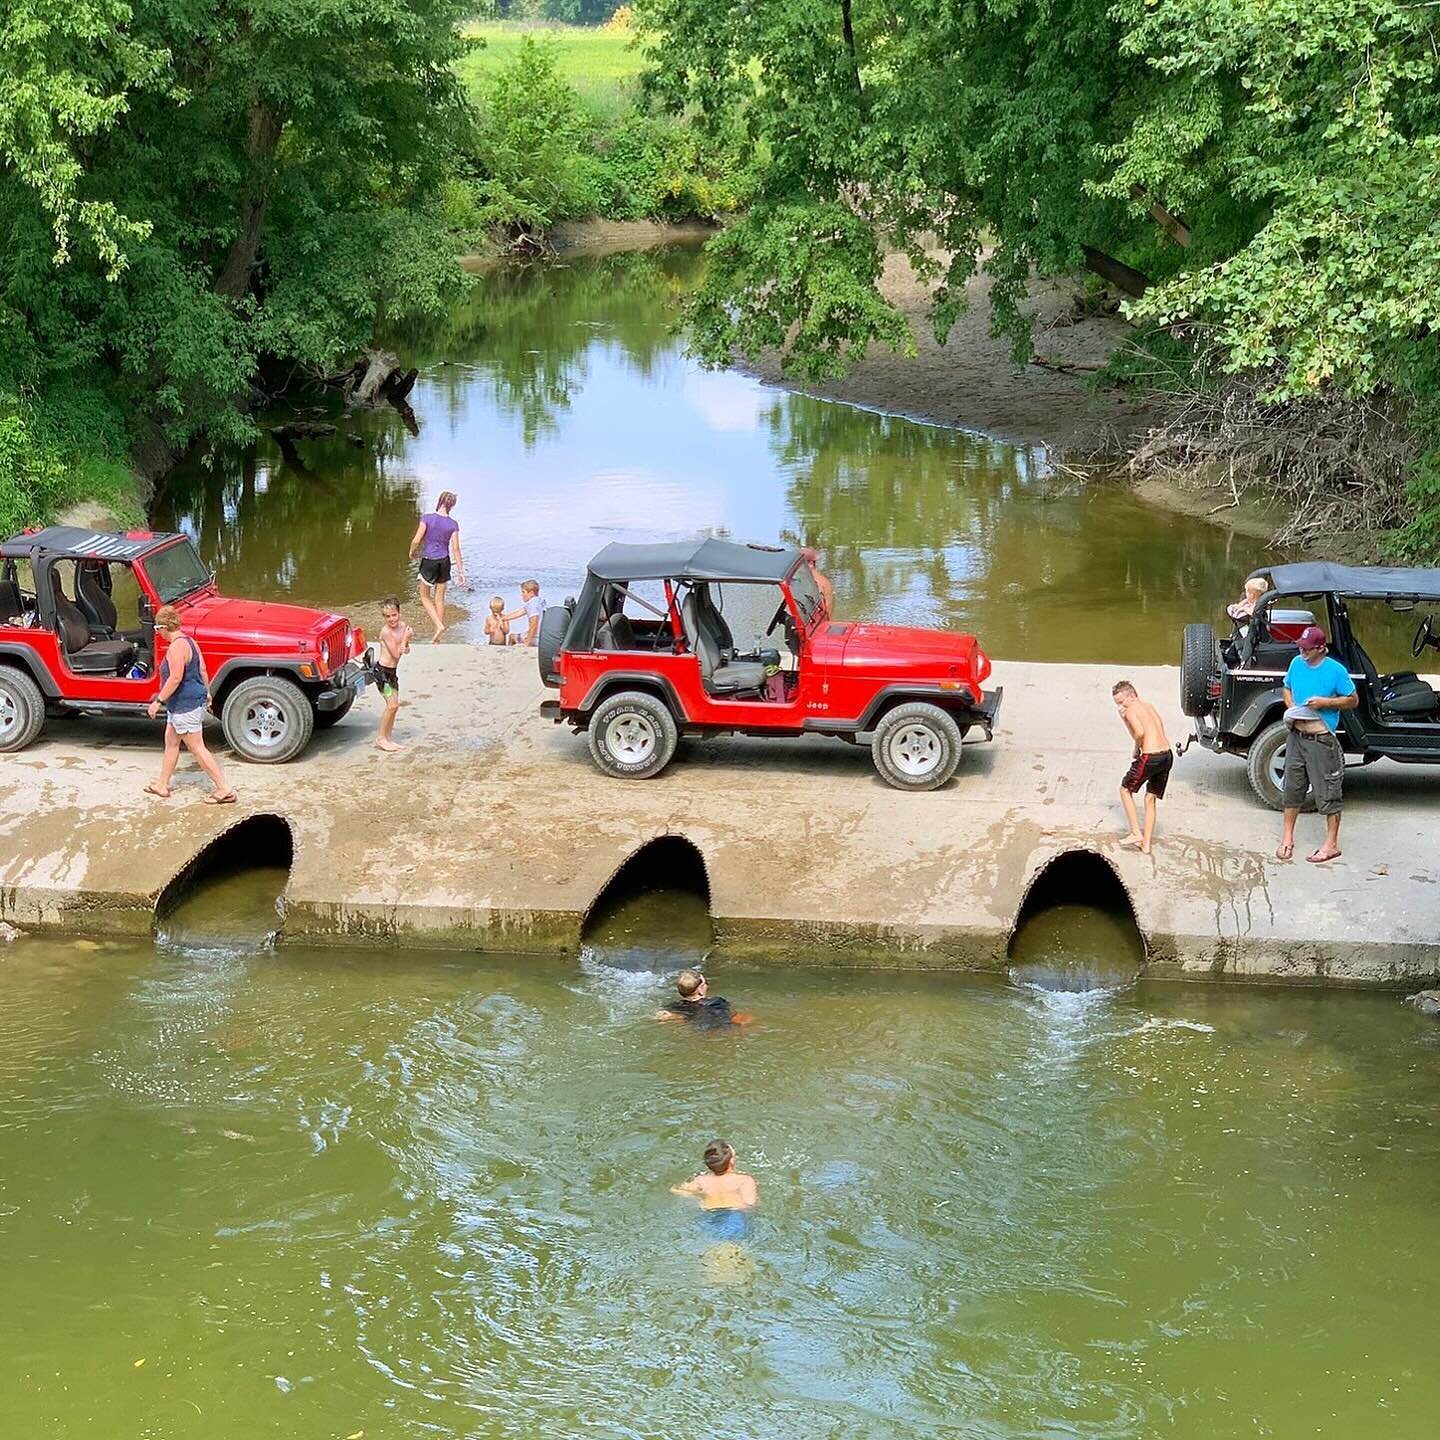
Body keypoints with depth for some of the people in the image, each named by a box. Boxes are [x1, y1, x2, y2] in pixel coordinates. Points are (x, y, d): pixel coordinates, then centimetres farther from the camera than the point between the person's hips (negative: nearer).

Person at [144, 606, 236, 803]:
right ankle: (162, 785, 29)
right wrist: (206, 692, 26)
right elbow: (202, 670, 15)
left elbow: (175, 678, -28)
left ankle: (224, 790, -5)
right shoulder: (189, 642, 9)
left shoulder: (176, 647, -21)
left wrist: (158, 701, -24)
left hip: (185, 705, -11)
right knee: (171, 742, 19)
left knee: (197, 748, -6)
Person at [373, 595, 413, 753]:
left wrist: (405, 648, -14)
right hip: (382, 670, -8)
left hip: (392, 670, 8)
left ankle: (387, 739, 18)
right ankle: (381, 738, -1)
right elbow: (396, 654, -18)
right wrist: (406, 638, -17)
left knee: (394, 706, 10)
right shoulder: (386, 631, -20)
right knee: (392, 705, -11)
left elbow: (405, 651, 7)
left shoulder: (403, 625, 3)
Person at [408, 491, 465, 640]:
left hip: (428, 561, -3)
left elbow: (416, 540, -14)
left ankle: (439, 625, -5)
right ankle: (438, 634, 18)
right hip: (444, 561, 3)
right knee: (439, 598, 13)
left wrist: (412, 552, 7)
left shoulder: (427, 518, -14)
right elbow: (455, 549, -5)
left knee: (425, 597, 13)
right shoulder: (453, 524, -6)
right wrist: (460, 571, 1)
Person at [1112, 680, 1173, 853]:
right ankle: (1146, 845, 18)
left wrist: (1137, 750, -2)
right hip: (1167, 755, 8)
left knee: (1125, 790, 15)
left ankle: (1136, 833, 12)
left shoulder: (1131, 709, -5)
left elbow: (1140, 733, -20)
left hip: (1150, 758, -8)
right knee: (1151, 799, 17)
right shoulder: (1148, 705, 19)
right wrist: (1125, 719, 11)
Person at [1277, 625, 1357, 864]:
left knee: (1327, 792, 0)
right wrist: (1292, 708, -2)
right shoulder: (1296, 663, 4)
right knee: (1292, 788, 13)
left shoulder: (1336, 670, -12)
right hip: (1296, 736, 5)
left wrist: (1325, 702, -18)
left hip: (1321, 741, -5)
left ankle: (1331, 845, 8)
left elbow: (1353, 700, -5)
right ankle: (1287, 837, 25)